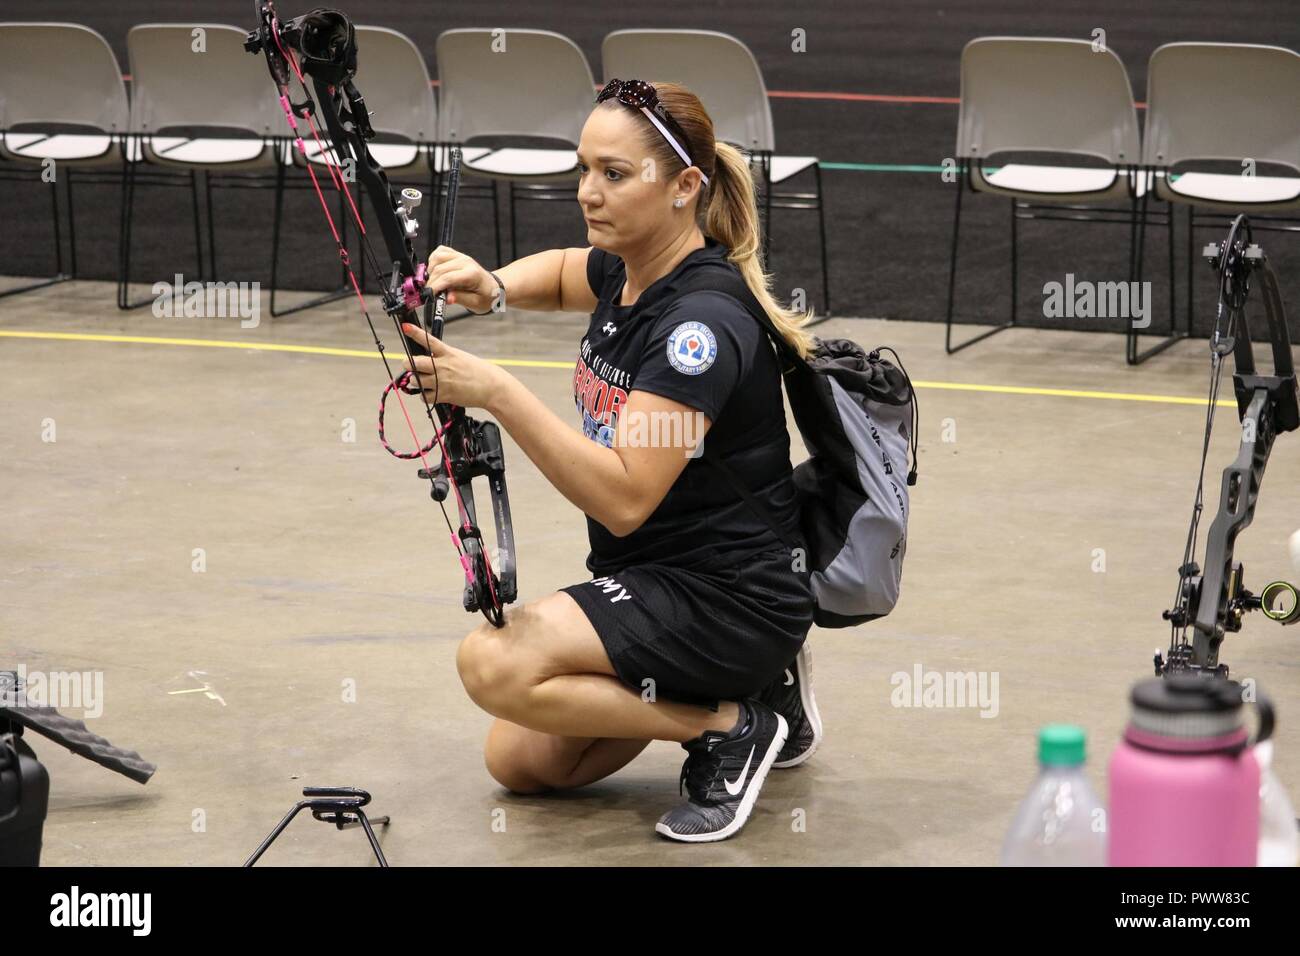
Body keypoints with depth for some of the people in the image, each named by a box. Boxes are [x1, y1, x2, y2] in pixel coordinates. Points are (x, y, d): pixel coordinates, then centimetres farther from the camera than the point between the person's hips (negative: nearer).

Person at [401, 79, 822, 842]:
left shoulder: (703, 321, -24)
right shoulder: (629, 271, 2)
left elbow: (623, 499, -31)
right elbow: (560, 273, 28)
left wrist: (496, 392, -36)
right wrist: (493, 288, 4)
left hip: (731, 599, -10)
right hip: (657, 577, 10)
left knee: (496, 666, -24)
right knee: (520, 762, 11)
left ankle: (730, 727, -9)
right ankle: (755, 689, 18)